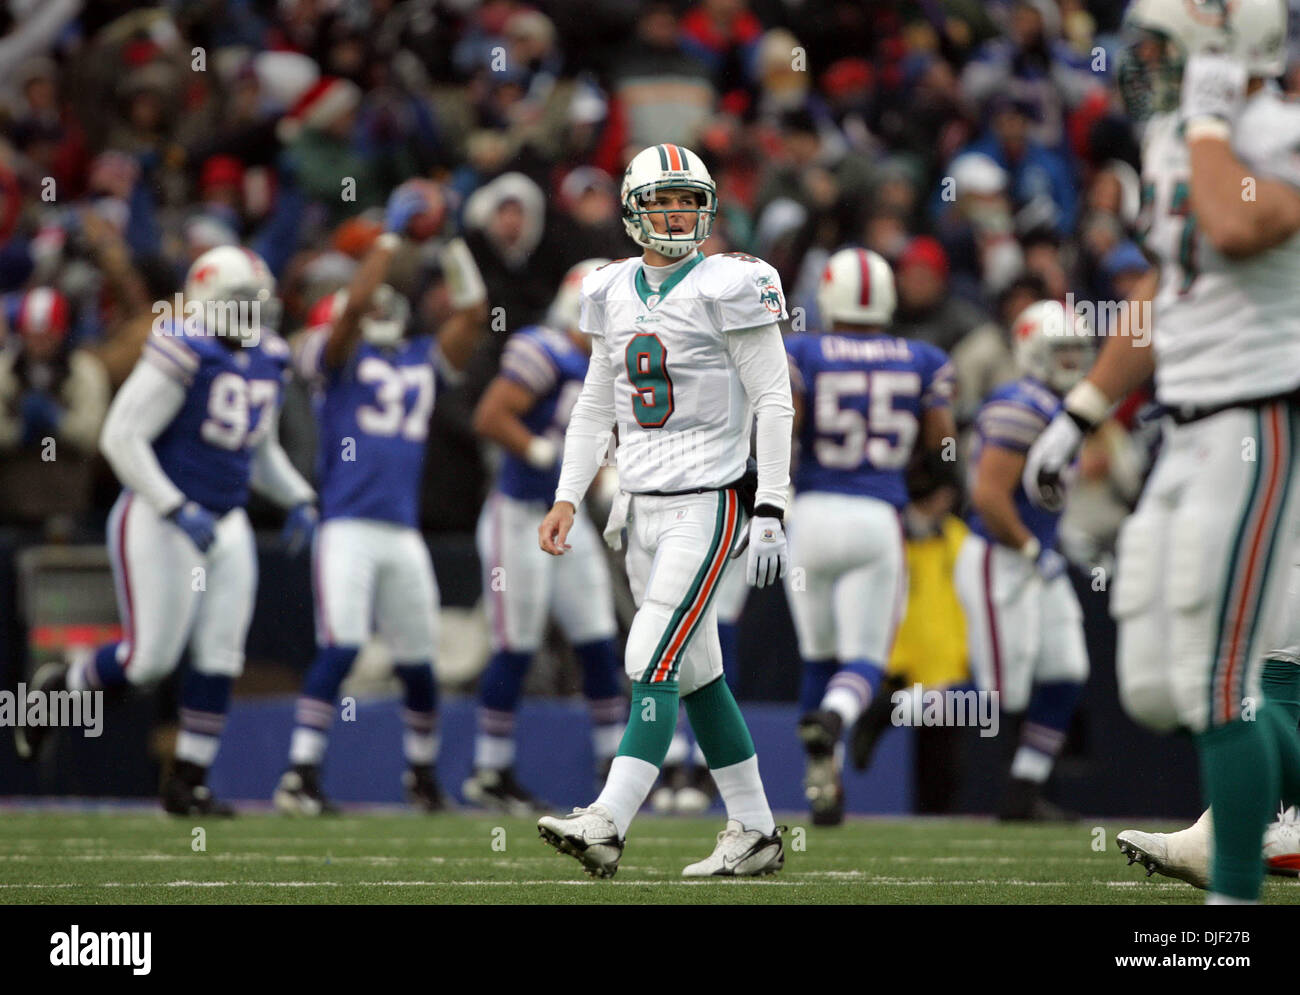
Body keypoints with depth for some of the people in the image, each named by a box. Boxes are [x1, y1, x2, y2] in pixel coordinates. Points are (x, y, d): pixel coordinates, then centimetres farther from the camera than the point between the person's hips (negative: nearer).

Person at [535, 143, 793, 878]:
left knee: (653, 663, -16)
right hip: (644, 506, 7)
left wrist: (771, 510, -14)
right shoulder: (615, 293, 11)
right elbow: (596, 406, 18)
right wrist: (568, 499, 10)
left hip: (708, 503, -7)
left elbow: (773, 401, -9)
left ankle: (608, 824, -22)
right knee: (696, 675, 10)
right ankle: (756, 833, 18)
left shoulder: (728, 288, -8)